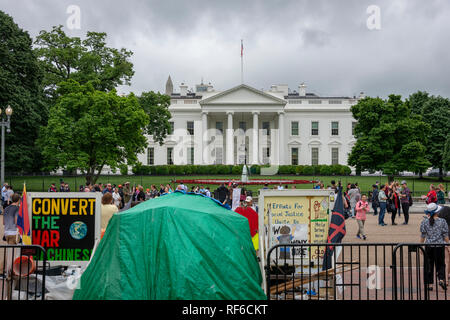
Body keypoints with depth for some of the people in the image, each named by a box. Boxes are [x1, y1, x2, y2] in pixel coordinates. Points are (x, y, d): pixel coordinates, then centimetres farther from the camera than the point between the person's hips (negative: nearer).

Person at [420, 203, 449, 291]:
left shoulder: (424, 222, -3)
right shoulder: (442, 221, -4)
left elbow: (423, 236, 1)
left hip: (428, 246, 1)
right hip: (440, 245, -1)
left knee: (429, 265, 8)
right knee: (440, 264, 12)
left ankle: (430, 284, 10)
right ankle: (441, 279, -8)